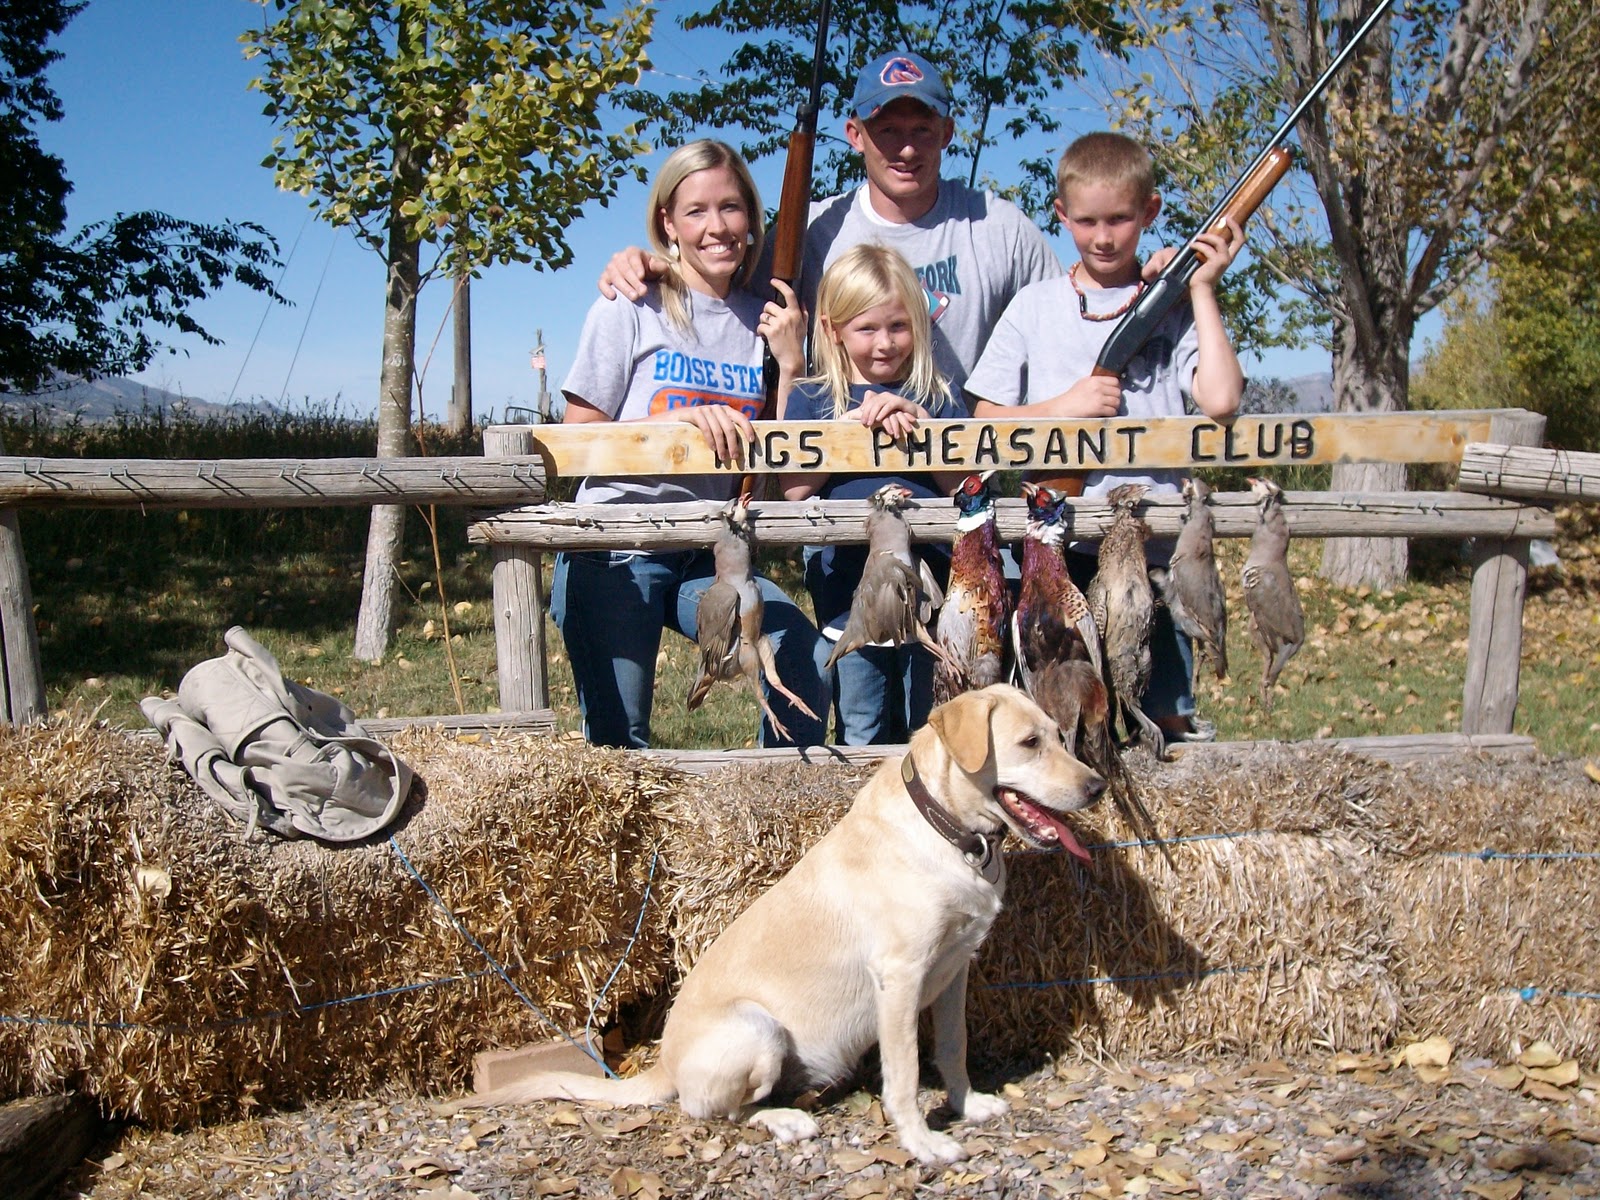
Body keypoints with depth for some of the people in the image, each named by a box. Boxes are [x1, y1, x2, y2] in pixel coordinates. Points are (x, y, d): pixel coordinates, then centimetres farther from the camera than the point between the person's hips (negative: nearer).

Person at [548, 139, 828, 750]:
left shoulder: (761, 321, 9)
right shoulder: (630, 310, -2)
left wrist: (791, 365, -3)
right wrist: (679, 421, -18)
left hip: (708, 555, 3)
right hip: (617, 551, -3)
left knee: (801, 650, -21)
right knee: (617, 741, -6)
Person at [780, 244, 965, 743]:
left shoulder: (935, 398, 10)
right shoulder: (811, 398, 7)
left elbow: (960, 484, -1)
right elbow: (795, 487, -7)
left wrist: (917, 425, -14)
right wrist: (855, 423, -13)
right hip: (849, 591, -1)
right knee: (861, 734, 7)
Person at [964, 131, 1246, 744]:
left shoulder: (1174, 305, 7)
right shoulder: (1035, 307, 9)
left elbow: (1220, 400, -9)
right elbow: (985, 418, 6)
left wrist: (1202, 290, -5)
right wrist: (1063, 407, -9)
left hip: (1153, 542, 0)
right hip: (1055, 543, 1)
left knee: (1165, 713, 4)